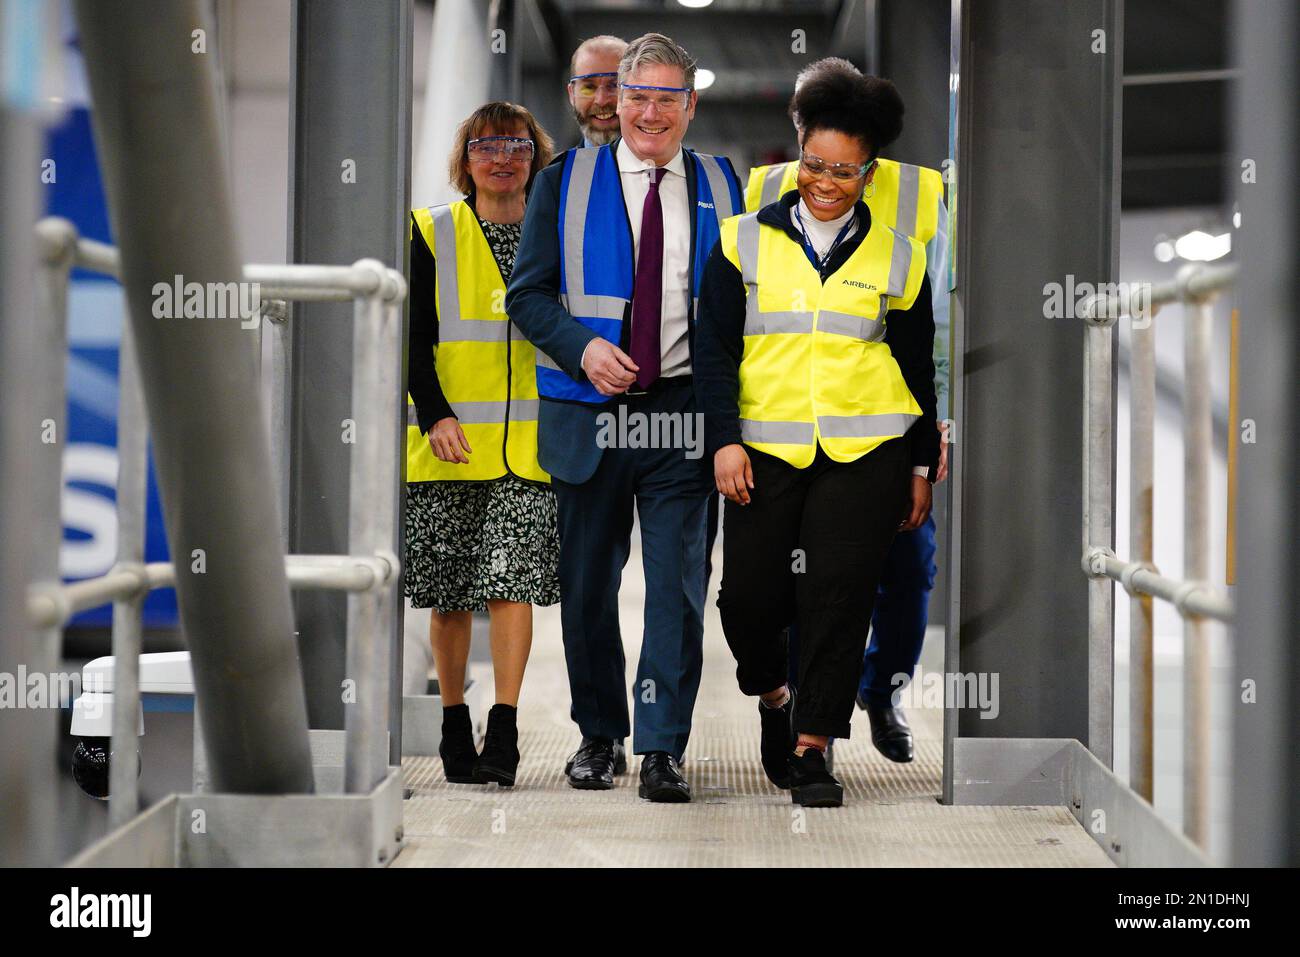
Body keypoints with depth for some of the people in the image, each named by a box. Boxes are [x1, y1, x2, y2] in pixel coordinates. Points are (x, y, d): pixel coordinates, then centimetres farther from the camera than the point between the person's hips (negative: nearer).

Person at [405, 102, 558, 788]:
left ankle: (504, 732, -9)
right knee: (450, 592, 5)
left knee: (512, 578, -11)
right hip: (446, 442, 0)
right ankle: (454, 725, 19)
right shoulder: (430, 236, 6)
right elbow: (416, 338, 1)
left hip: (529, 442, 0)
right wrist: (435, 414, -12)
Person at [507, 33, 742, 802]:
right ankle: (599, 737, 22)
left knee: (679, 582, -4)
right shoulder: (565, 182, 7)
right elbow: (528, 292, 4)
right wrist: (582, 347, -13)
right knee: (587, 584, 8)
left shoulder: (720, 186, 10)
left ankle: (663, 748, 1)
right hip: (589, 413, 0)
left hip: (684, 411, 0)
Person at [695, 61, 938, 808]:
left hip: (865, 456, 0)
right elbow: (714, 348, 3)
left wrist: (923, 467, 12)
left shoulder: (897, 257, 8)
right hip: (765, 452, 0)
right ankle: (774, 695, 30)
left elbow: (918, 368, 14)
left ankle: (812, 747, 5)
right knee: (749, 596, 0)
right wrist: (724, 440, -6)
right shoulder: (746, 241, 5)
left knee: (837, 598, -5)